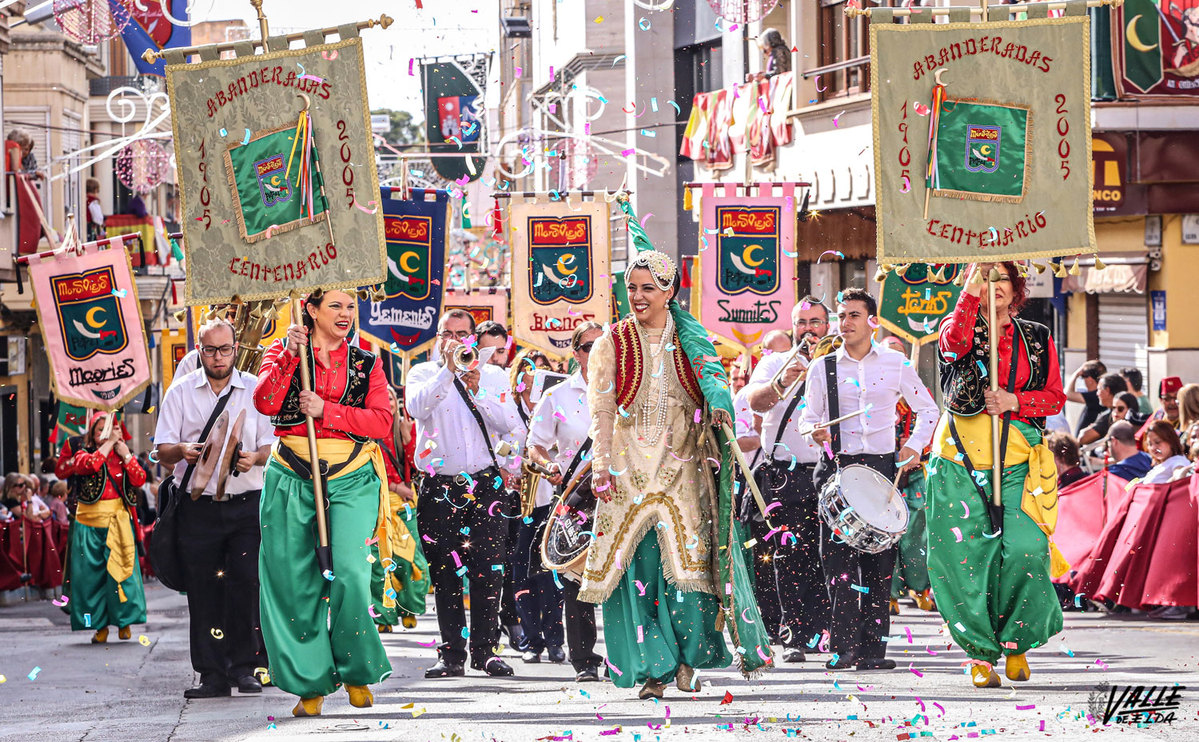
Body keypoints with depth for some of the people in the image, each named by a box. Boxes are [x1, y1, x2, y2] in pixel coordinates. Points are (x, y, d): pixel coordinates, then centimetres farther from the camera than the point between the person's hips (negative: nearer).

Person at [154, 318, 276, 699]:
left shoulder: (255, 389, 8)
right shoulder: (181, 392, 9)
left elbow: (272, 446, 6)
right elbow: (162, 451, 5)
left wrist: (255, 458, -16)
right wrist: (182, 450, -17)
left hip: (246, 503, -1)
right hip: (198, 506, 1)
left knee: (246, 582, -9)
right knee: (203, 589, -2)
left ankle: (245, 667, -1)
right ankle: (212, 674, 2)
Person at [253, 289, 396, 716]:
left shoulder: (366, 363, 10)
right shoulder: (282, 353, 8)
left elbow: (382, 421, -2)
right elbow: (265, 404, -9)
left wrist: (326, 410, -12)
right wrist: (290, 356, -19)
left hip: (351, 480, -1)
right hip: (292, 477, 1)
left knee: (349, 573, -17)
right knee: (294, 580, -1)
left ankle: (357, 671, 2)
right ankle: (311, 683, 11)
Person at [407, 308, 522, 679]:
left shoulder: (494, 376, 11)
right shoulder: (423, 373, 7)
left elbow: (510, 423, -2)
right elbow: (416, 407, -14)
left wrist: (477, 391, -13)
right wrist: (448, 370, -20)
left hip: (485, 484, 1)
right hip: (439, 486, -1)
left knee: (488, 571, -5)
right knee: (445, 573, -1)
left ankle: (485, 650, 2)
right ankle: (451, 654, 2)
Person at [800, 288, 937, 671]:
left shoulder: (896, 363, 8)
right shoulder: (822, 367, 10)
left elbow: (927, 410, 16)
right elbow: (809, 418, 14)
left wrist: (914, 445, 1)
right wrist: (816, 433, -9)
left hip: (883, 465, 0)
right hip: (838, 465, 0)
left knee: (879, 560, -3)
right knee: (837, 555, -10)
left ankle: (873, 647, 0)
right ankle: (844, 646, -9)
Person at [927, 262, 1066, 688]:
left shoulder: (1037, 339, 13)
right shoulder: (961, 329, 5)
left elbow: (1055, 396, 10)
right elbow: (953, 343, -20)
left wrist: (1014, 401, -8)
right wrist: (974, 283, -29)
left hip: (1018, 463, 1)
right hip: (962, 459, -1)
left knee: (1024, 552, -14)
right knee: (966, 557, -6)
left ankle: (1014, 642, 7)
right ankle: (980, 653, 5)